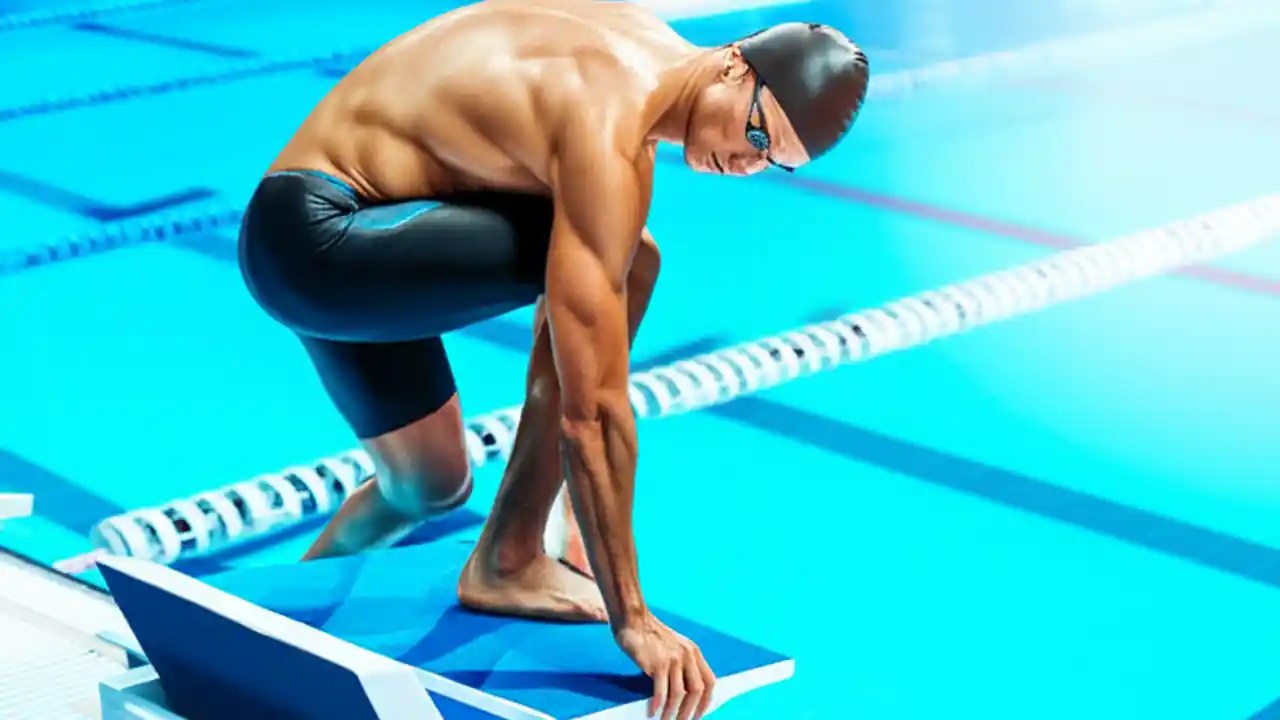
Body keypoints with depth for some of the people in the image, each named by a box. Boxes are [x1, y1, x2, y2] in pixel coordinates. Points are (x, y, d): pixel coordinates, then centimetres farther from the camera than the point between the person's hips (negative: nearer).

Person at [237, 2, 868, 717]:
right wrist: (631, 620, -24)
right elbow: (589, 412, -29)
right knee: (620, 262, -21)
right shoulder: (608, 138, -28)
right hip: (310, 244, -10)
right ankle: (507, 564, -11)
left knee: (428, 487, 17)